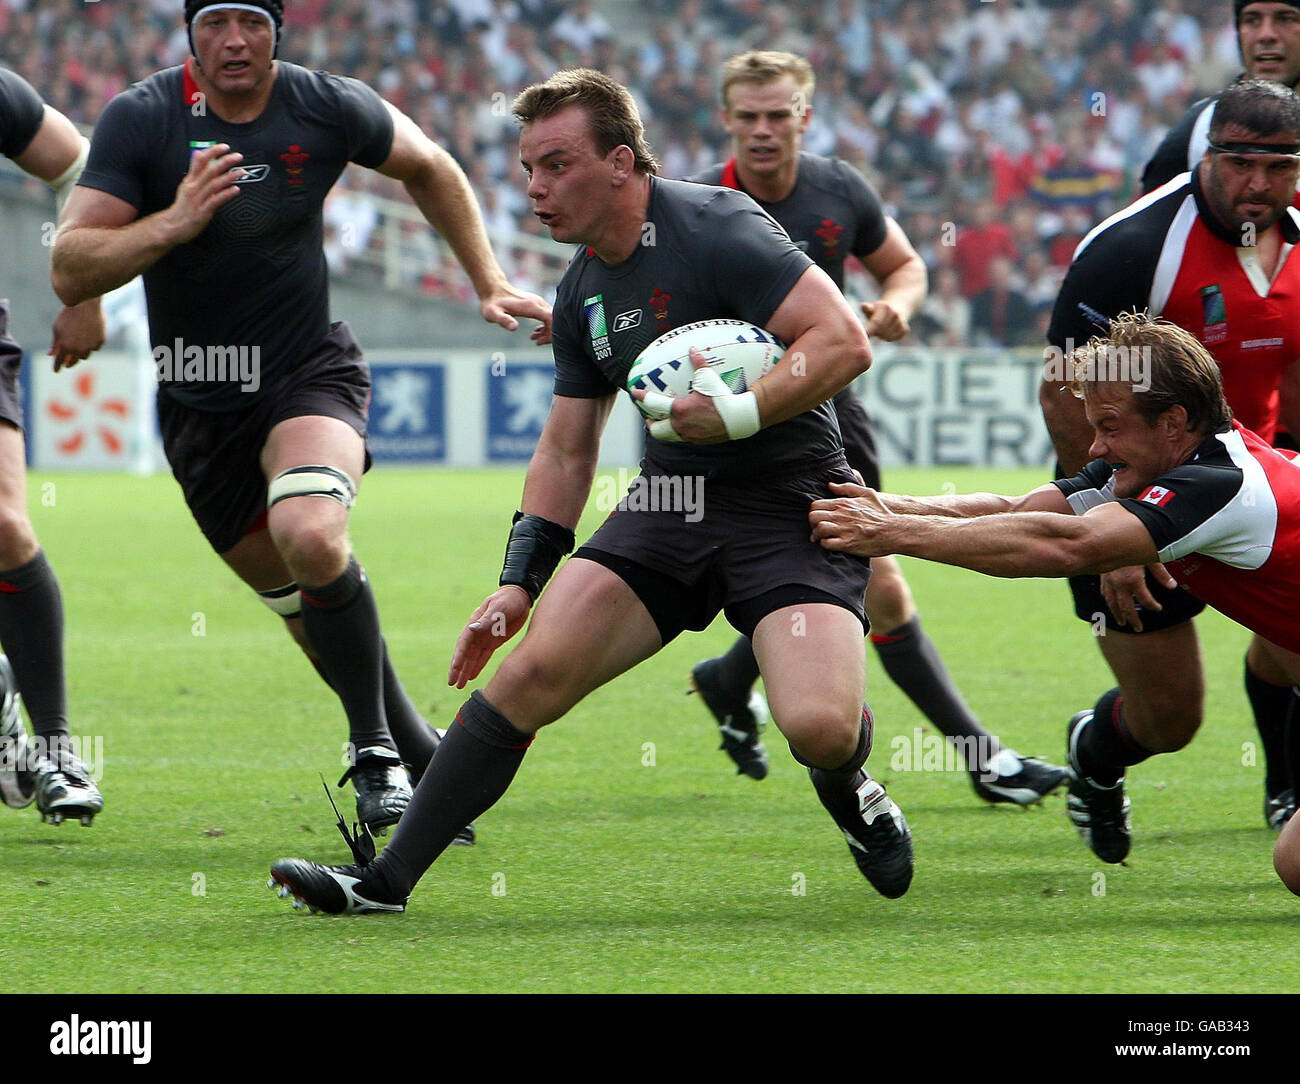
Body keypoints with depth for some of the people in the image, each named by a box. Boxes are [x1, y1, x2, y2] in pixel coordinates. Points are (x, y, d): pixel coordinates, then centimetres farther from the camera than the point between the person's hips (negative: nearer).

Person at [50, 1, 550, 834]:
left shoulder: (329, 108, -8)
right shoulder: (141, 120, -11)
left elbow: (430, 169, 14)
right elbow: (71, 272, -15)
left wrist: (489, 284, 13)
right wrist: (175, 221, -28)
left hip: (311, 374, -2)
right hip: (200, 409, 2)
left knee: (311, 535, -31)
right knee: (308, 609, 7)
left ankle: (377, 752, -18)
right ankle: (424, 758, 26)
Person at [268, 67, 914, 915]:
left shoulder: (715, 227, -15)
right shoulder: (582, 291, 10)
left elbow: (845, 340, -20)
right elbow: (567, 450, 20)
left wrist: (740, 413, -28)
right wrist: (519, 582, 13)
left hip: (789, 502, -6)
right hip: (674, 499, 6)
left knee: (818, 725, -27)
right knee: (534, 668, -11)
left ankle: (849, 790, 12)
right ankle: (385, 879, -7)